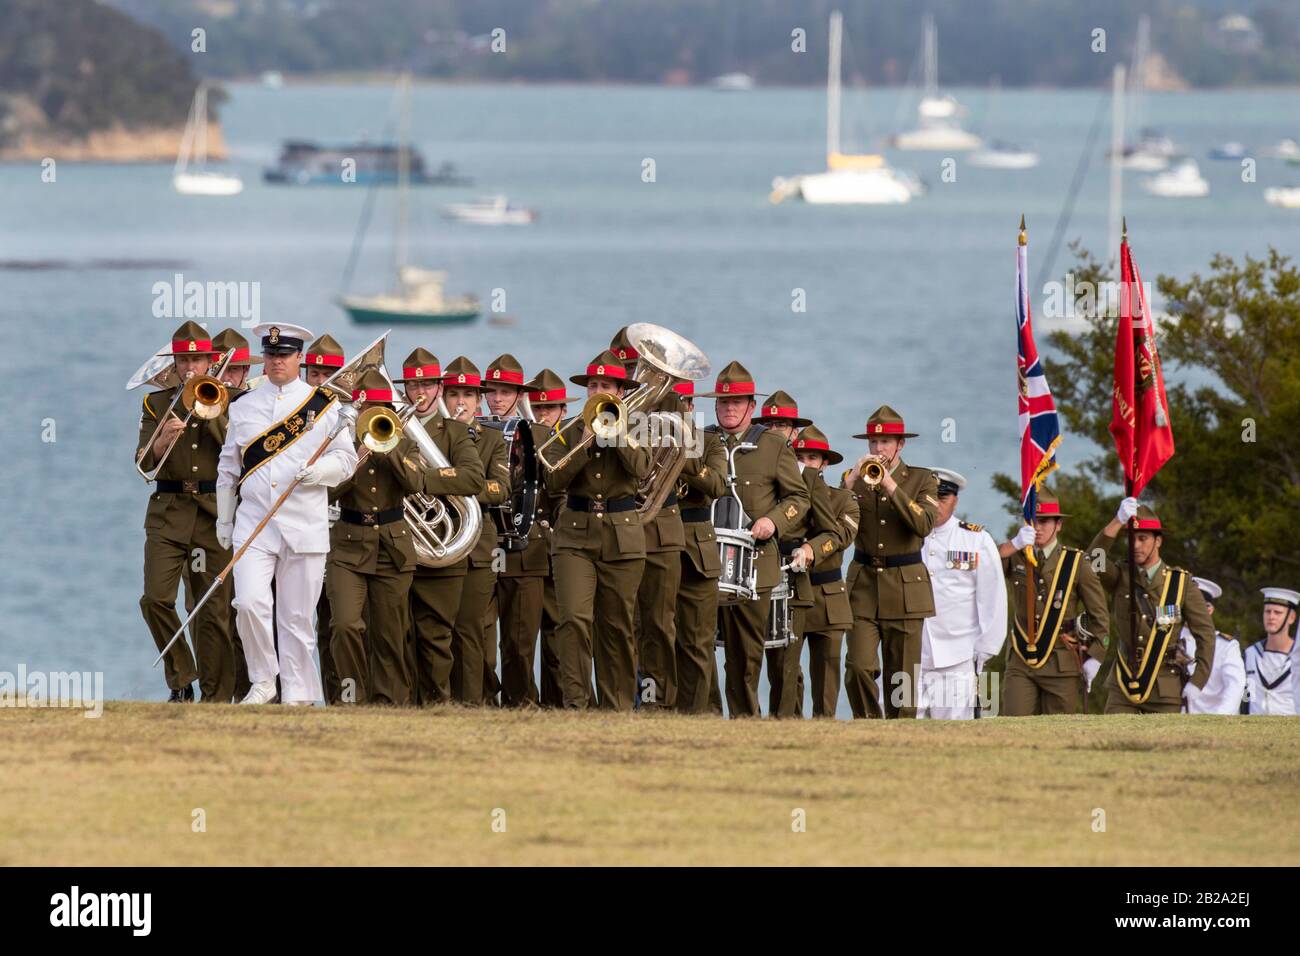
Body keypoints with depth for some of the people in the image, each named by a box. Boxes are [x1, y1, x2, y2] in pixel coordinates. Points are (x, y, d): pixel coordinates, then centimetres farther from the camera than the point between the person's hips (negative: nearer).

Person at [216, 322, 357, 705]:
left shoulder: (324, 405, 4)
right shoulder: (243, 407, 11)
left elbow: (346, 459, 3)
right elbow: (228, 469, 17)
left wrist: (316, 470, -17)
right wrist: (224, 520, 18)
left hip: (304, 526, -1)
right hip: (253, 522, 1)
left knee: (297, 617, 1)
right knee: (249, 603, -15)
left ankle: (297, 695, 8)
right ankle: (263, 682, 2)